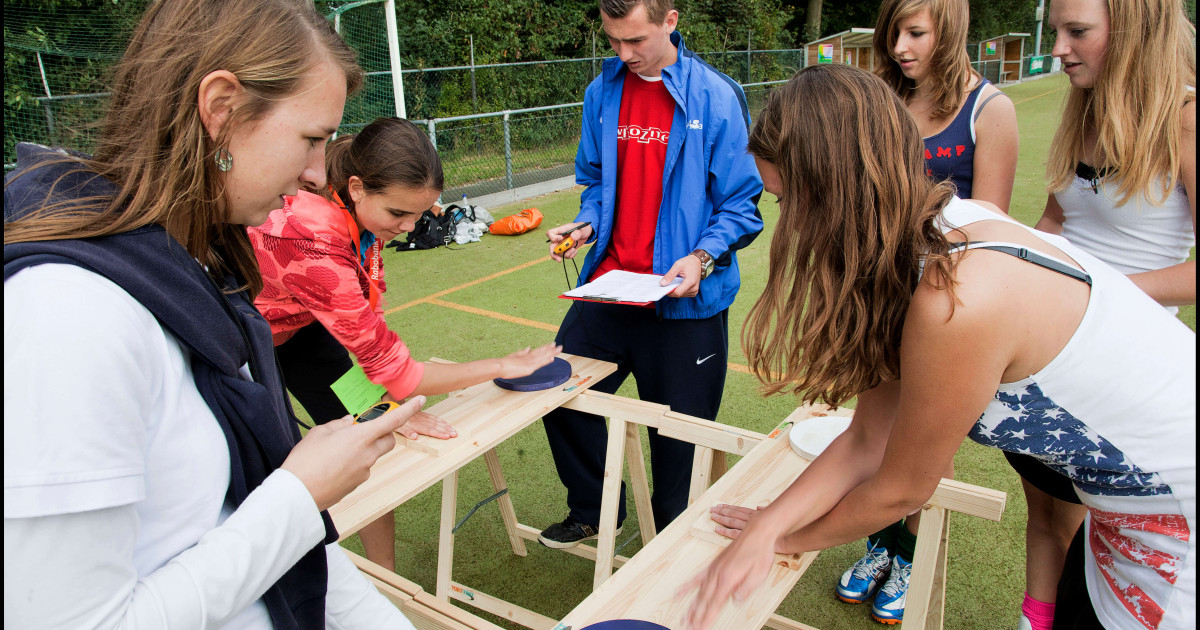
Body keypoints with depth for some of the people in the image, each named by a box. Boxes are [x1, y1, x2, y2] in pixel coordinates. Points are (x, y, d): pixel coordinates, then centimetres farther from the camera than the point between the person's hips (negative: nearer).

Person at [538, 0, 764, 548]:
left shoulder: (715, 97, -10)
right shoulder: (602, 92, 5)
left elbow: (741, 205, -8)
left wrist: (702, 257, -24)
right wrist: (585, 225, -1)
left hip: (685, 300, -4)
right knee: (557, 390, 10)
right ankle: (592, 510, 36)